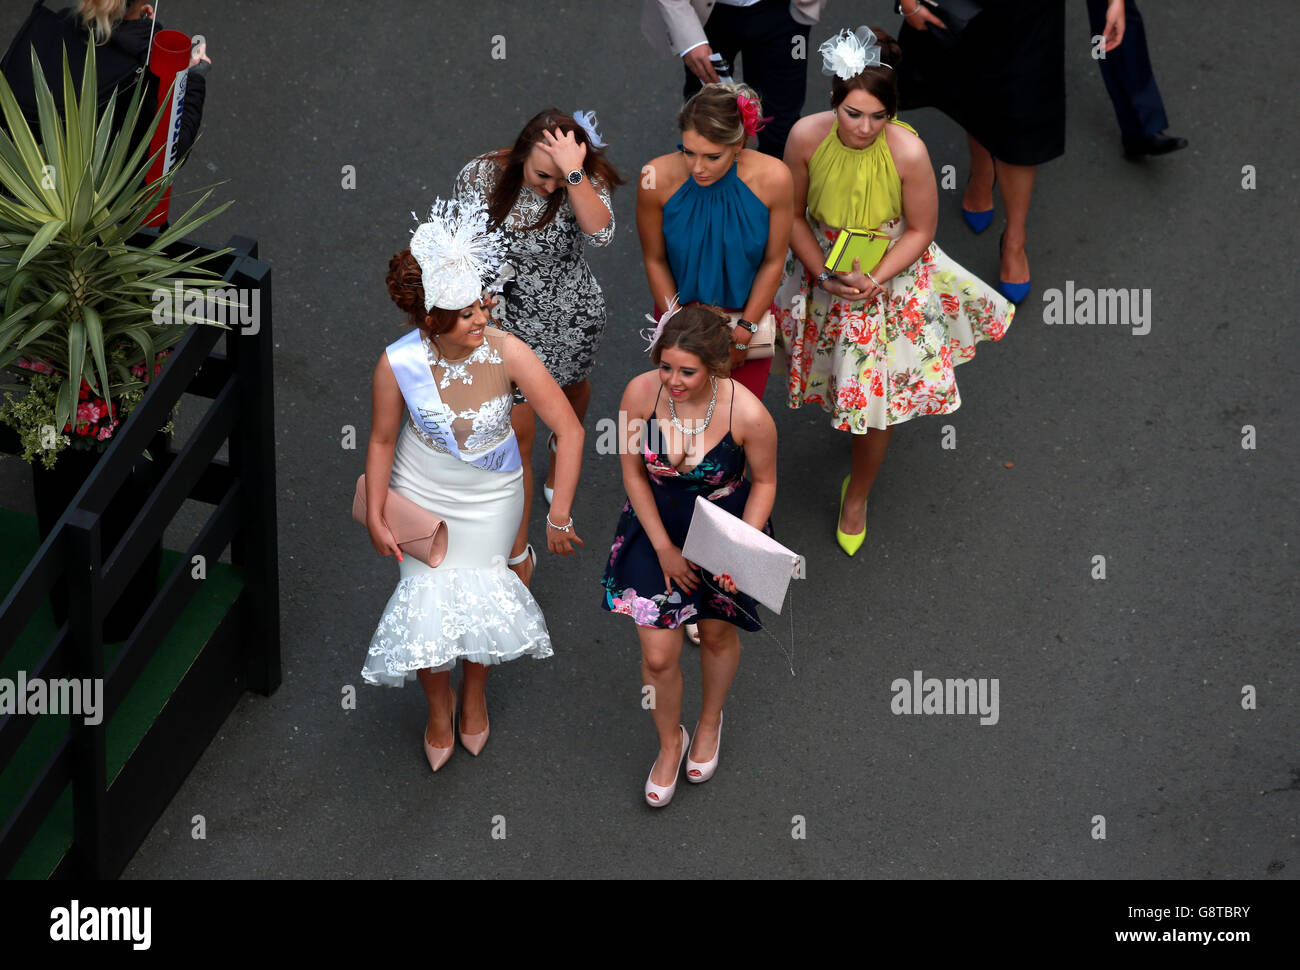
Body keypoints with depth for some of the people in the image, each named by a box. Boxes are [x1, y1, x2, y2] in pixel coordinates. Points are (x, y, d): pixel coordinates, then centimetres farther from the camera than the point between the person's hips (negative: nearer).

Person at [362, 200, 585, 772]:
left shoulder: (507, 353, -30)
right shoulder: (398, 365, -27)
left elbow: (569, 431, -25)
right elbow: (382, 440, -9)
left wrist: (559, 518, -23)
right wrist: (375, 518, -5)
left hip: (490, 497, 0)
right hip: (420, 493, 0)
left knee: (476, 593, 8)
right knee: (428, 600, 3)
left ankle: (474, 693, 43)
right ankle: (439, 707, 35)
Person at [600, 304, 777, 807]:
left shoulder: (748, 414, -31)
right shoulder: (640, 393, -26)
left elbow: (764, 483, -11)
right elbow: (633, 472, -9)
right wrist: (664, 548, -9)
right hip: (657, 523, 1)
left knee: (717, 635, 22)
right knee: (657, 655, 2)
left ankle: (710, 722, 53)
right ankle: (670, 741, 33)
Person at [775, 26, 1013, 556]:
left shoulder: (908, 151, -29)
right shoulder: (807, 136, -25)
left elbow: (920, 232, -15)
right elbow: (792, 215, -9)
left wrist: (874, 280, -26)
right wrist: (822, 275, -19)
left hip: (892, 275, -2)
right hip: (824, 272, 2)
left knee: (878, 394, 6)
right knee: (846, 376, 21)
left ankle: (857, 496, 29)